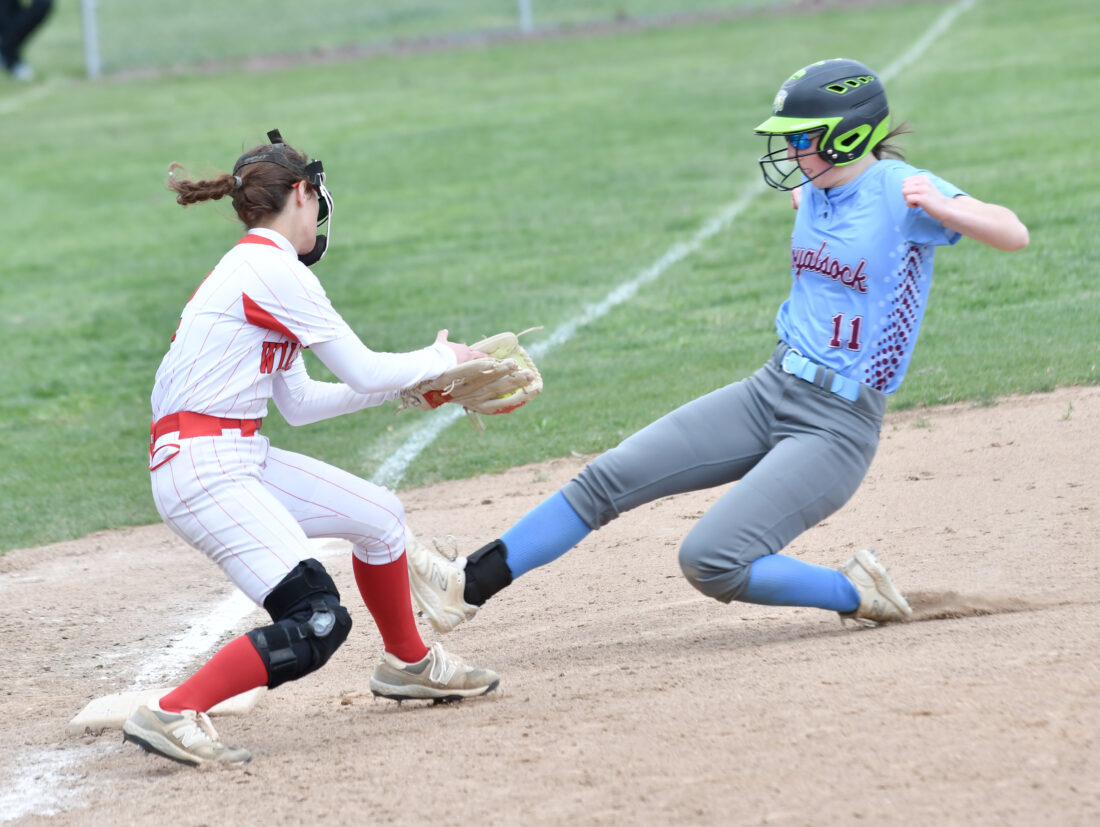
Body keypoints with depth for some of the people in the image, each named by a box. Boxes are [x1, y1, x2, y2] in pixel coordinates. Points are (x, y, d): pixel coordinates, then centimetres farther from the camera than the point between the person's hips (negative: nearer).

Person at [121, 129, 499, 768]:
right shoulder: (273, 269, -12)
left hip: (239, 458, 10)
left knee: (378, 515, 20)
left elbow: (299, 404, 21)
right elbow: (362, 372, -9)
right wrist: (441, 359, 9)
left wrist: (407, 382, 22)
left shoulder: (249, 269, 19)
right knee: (317, 623, -19)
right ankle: (174, 715, -19)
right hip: (204, 470, -10)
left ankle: (408, 664, 39)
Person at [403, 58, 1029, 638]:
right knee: (608, 480, 1)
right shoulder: (819, 187, 10)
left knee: (711, 560, -21)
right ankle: (470, 585, 7)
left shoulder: (896, 187, -14)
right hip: (771, 391, 8)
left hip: (837, 426, -8)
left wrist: (943, 208, -42)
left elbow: (1014, 235, -28)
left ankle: (860, 595, -3)